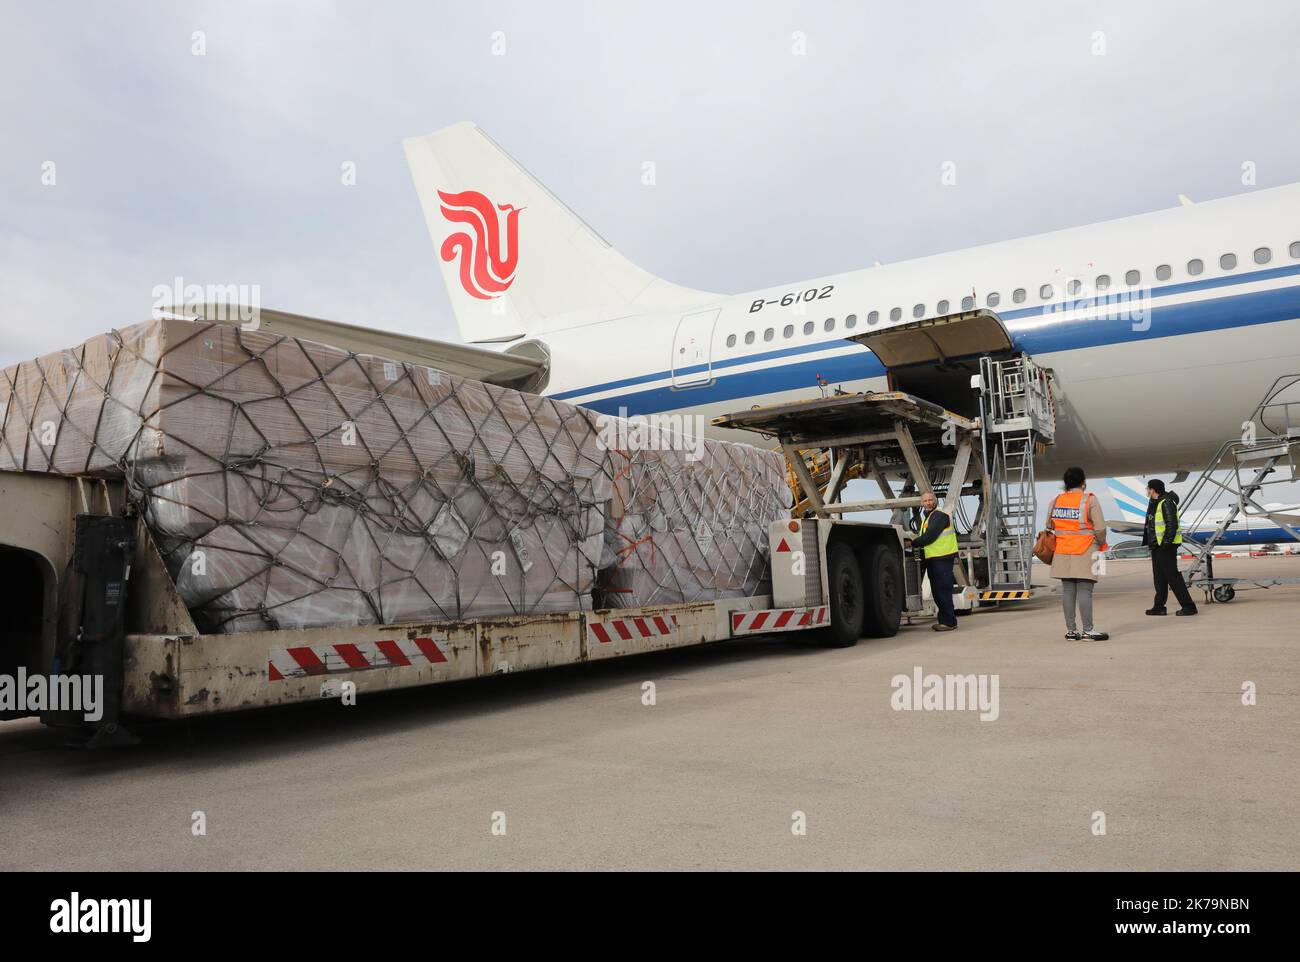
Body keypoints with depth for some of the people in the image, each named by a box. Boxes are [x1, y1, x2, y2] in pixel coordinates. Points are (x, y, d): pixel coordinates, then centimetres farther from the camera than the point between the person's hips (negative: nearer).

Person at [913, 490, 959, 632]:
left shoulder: (939, 516, -12)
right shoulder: (926, 516, 21)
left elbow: (929, 537, -19)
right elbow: (924, 537, 21)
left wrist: (913, 543, -12)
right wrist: (916, 542, 4)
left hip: (942, 558, -10)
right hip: (932, 558, 10)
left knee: (943, 590, -10)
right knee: (937, 591, 13)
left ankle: (949, 622, -7)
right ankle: (945, 620, 21)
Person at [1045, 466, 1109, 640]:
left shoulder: (1056, 500, 7)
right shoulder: (1089, 500, -7)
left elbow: (1049, 525, 12)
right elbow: (1100, 527, -10)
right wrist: (1101, 544, 7)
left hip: (1062, 552, 5)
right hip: (1085, 551, -5)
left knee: (1068, 591, 6)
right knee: (1085, 591, -3)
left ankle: (1071, 631, 10)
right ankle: (1088, 631, -1)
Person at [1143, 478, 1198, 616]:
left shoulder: (1167, 503, -14)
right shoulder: (1153, 504, 16)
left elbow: (1172, 525, -20)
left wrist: (1167, 542, -23)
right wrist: (1148, 542, 19)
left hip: (1166, 546, -10)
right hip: (1156, 546, 10)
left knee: (1172, 576, -8)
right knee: (1159, 577, 12)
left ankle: (1189, 606, -4)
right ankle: (1159, 607, 18)